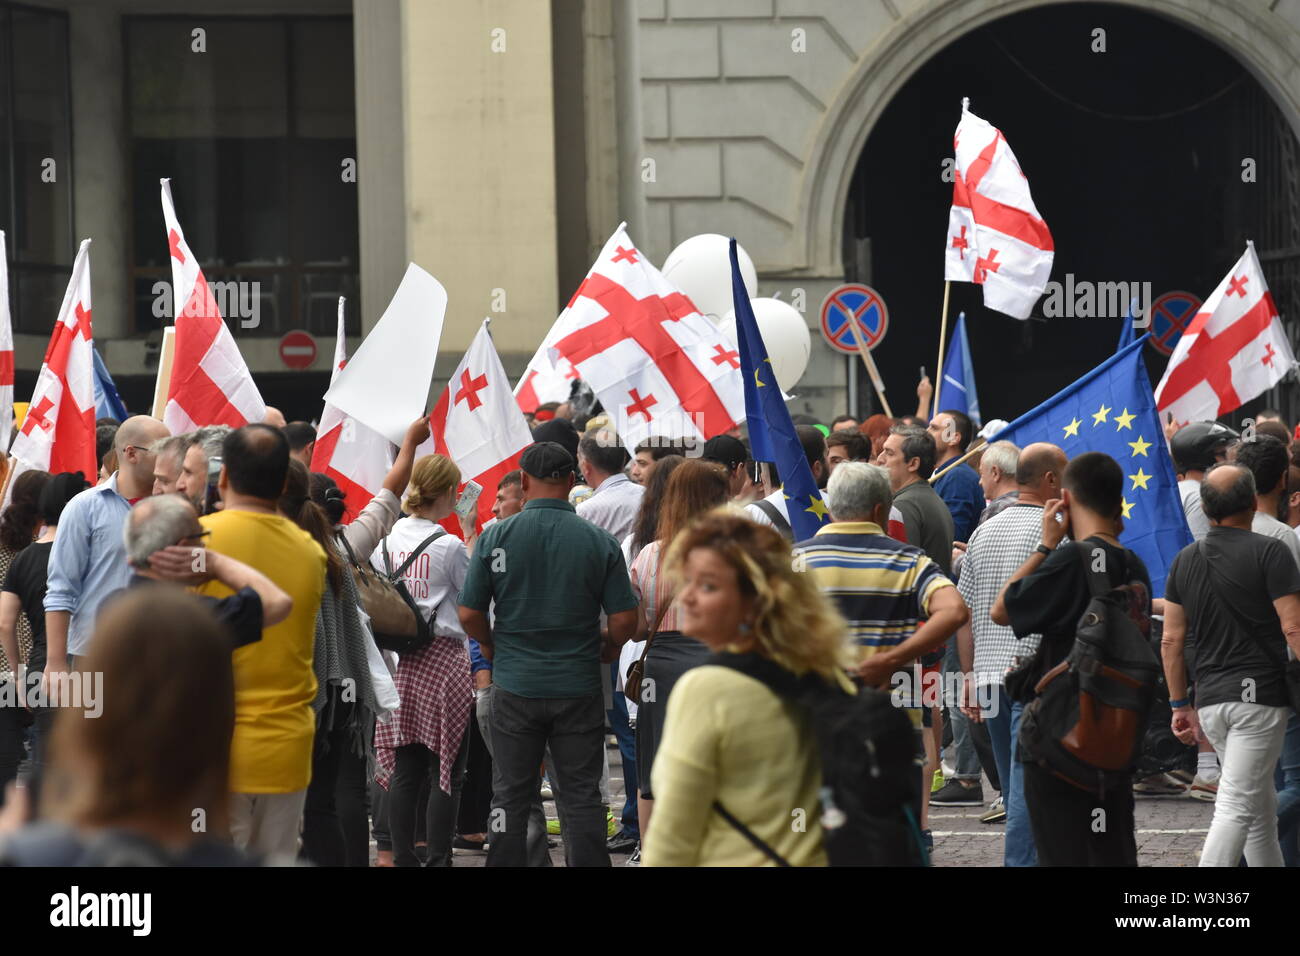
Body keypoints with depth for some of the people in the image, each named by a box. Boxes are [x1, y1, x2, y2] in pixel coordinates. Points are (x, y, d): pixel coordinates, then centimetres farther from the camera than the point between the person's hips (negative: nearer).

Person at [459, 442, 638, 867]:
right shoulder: (599, 541, -6)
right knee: (581, 796, 5)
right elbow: (625, 619, -6)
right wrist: (606, 647, 16)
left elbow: (469, 613, -3)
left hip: (515, 685, 0)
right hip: (578, 685, 0)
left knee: (511, 795, 9)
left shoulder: (495, 537, -6)